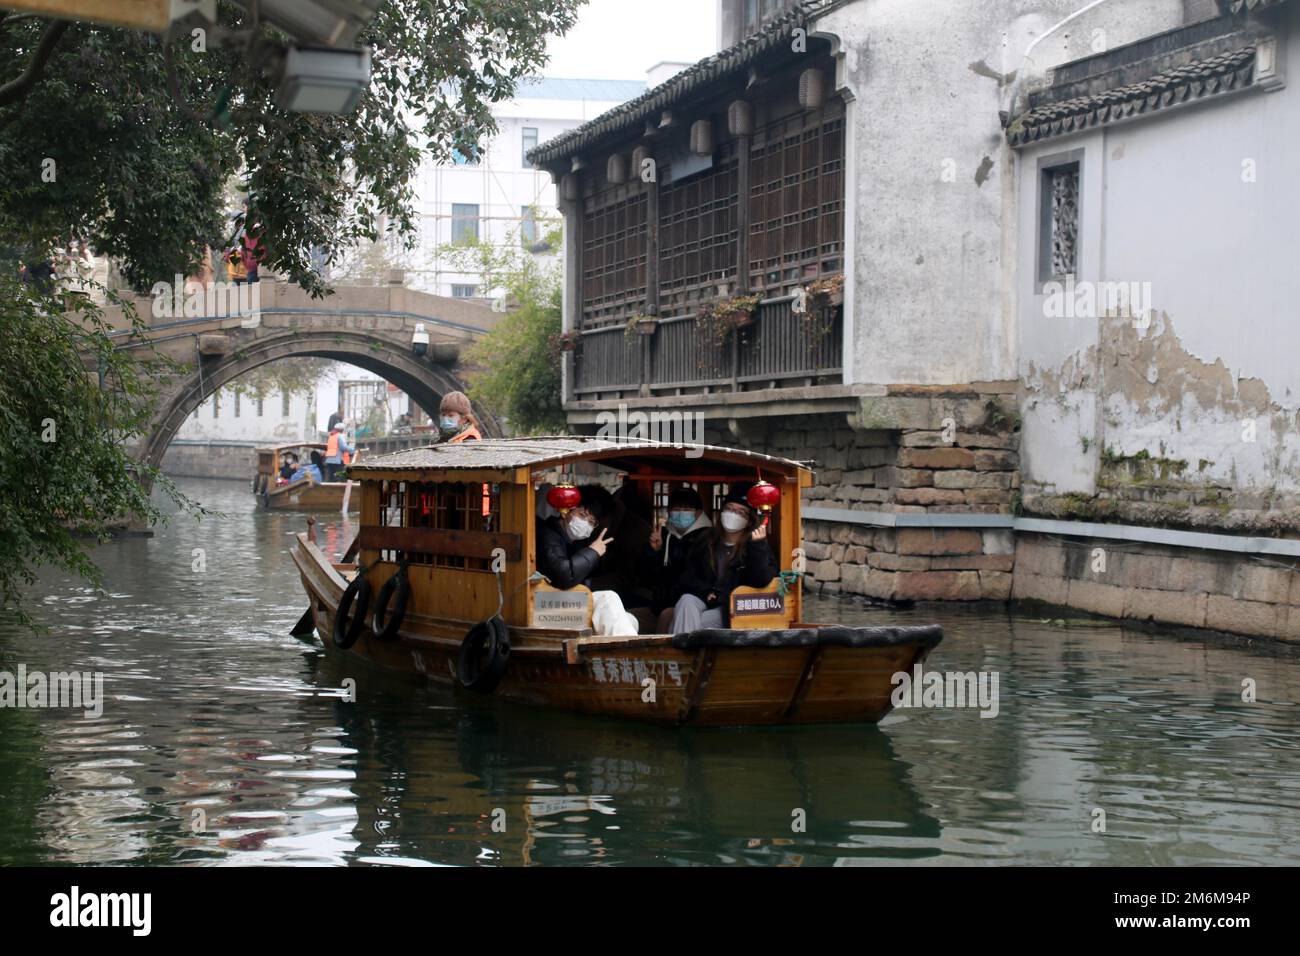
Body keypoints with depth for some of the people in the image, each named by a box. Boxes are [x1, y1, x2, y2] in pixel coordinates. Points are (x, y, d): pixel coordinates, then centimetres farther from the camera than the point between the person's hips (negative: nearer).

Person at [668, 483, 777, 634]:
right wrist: (706, 592, -6)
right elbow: (685, 579, 13)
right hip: (705, 602, 4)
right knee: (686, 601, -31)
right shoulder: (706, 541, 13)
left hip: (732, 610, -4)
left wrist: (758, 546, -25)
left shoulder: (756, 547, 1)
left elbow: (760, 581, -16)